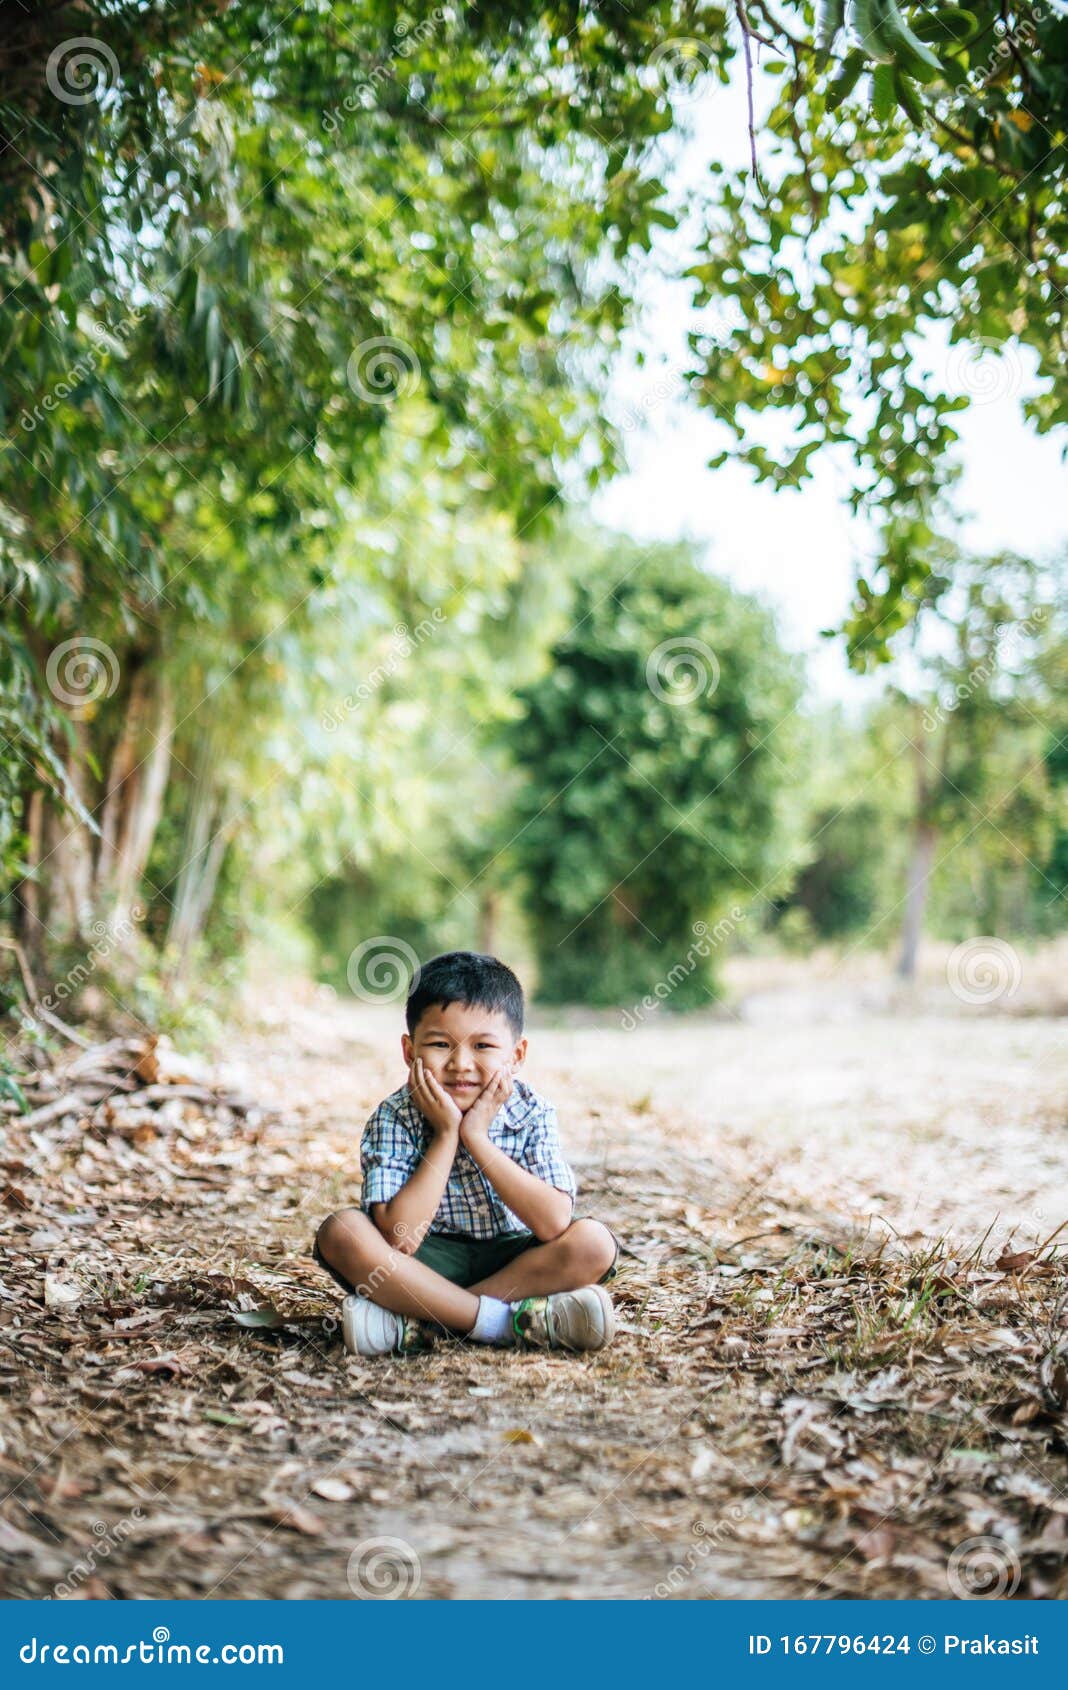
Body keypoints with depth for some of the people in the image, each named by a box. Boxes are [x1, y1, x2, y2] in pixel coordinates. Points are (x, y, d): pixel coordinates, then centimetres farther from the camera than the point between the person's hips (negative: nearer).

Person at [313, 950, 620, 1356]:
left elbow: (555, 1224, -23)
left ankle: (415, 1321, -24)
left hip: (510, 1260, 2)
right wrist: (446, 1135, -25)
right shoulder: (394, 1118, -14)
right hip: (427, 1265, -1)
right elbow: (399, 1240, -26)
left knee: (594, 1242, -25)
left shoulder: (531, 1113, -10)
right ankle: (505, 1321, -26)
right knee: (340, 1232, -27)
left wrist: (476, 1136, -24)